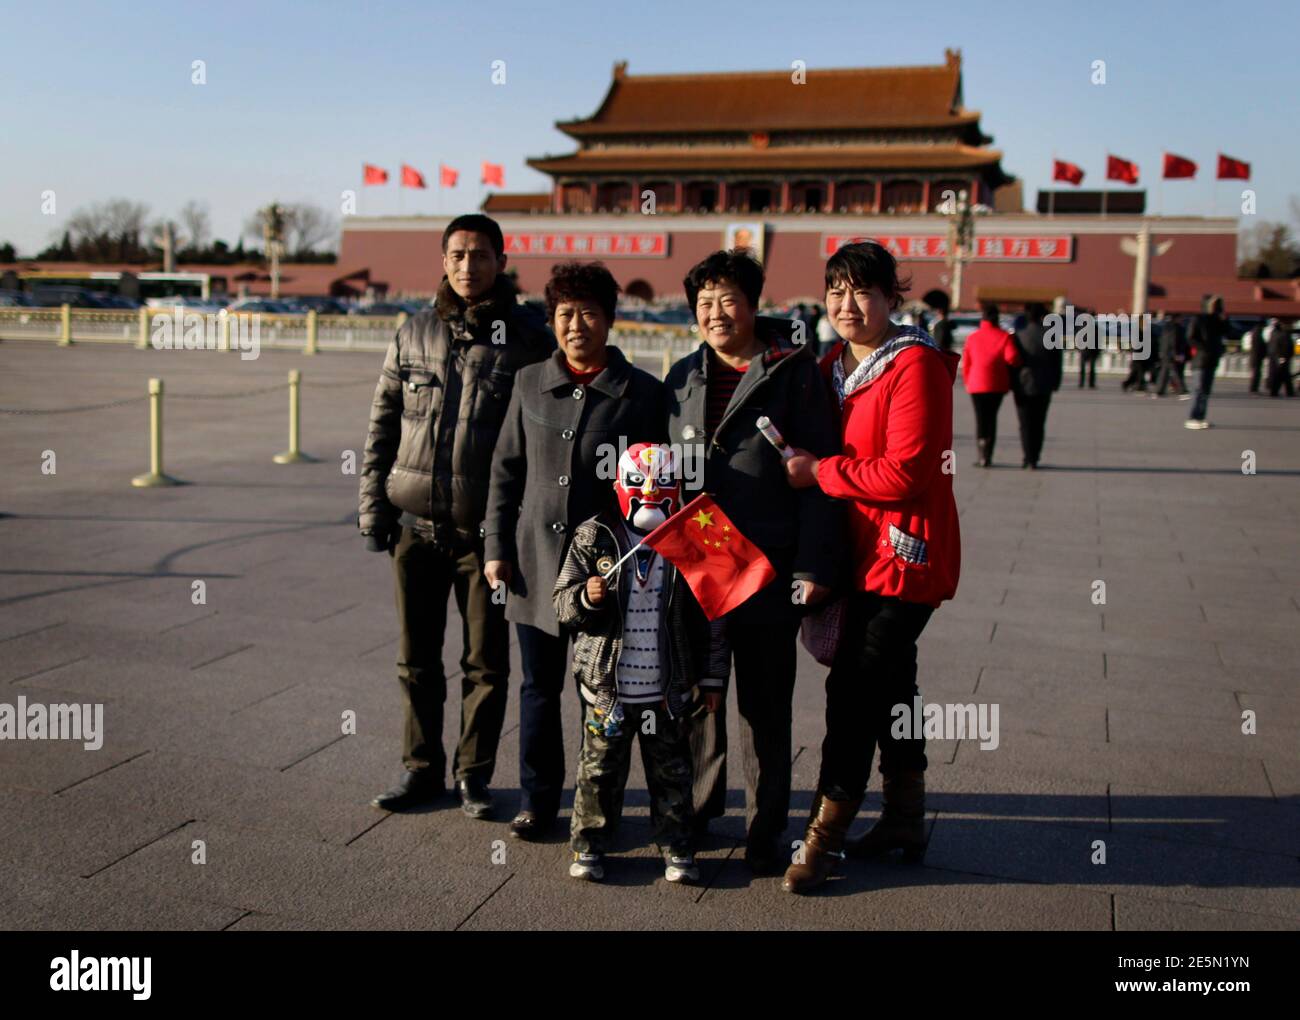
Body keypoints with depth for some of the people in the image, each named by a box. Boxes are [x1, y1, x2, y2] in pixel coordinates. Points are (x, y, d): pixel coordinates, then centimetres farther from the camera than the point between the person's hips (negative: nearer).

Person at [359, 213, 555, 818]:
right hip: (415, 525, 3)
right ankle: (421, 769, 27)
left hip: (487, 531, -3)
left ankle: (475, 774, 22)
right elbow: (381, 426, 12)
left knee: (486, 662, 6)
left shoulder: (529, 340, -2)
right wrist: (373, 508, 5)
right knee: (417, 660, 12)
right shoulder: (414, 336, 7)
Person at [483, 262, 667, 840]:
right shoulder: (530, 383, 6)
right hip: (536, 560, 3)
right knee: (539, 689, 12)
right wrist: (496, 546, 5)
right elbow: (506, 469, 10)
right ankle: (537, 802, 26)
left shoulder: (642, 394, -3)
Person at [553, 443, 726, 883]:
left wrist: (712, 677, 7)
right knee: (600, 768, 9)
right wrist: (586, 598, -22)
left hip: (668, 689, 1)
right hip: (607, 685, -1)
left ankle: (677, 848, 26)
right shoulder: (593, 538, -3)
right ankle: (588, 844, 25)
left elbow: (709, 616, 6)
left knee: (671, 772, 12)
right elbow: (563, 601, 1)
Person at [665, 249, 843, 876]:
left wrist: (814, 565, -13)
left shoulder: (794, 372, -3)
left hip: (767, 571, -4)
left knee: (765, 705, 7)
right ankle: (697, 810, 32)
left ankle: (764, 830, 20)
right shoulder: (682, 377, 12)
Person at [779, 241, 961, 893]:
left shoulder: (915, 365, -14)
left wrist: (819, 471, -14)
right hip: (861, 552, 8)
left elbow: (905, 471, -22)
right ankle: (904, 820, 34)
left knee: (854, 686, -8)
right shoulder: (833, 367, 11)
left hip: (905, 554, -8)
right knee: (888, 682, 18)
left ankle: (826, 834, 4)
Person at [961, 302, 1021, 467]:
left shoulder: (972, 337, 2)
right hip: (997, 385, 0)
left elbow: (965, 363, 4)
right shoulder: (1004, 336, -2)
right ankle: (988, 455, 11)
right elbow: (1012, 357, -17)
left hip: (977, 385, 0)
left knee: (980, 418, 5)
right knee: (991, 417, 14)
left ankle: (983, 456, -11)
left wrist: (968, 382, 15)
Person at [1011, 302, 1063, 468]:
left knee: (1025, 424, 2)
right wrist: (1054, 384, 13)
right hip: (1044, 388, 2)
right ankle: (1034, 459, 7)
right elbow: (1057, 363, 4)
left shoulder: (1018, 336, -5)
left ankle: (1028, 457, -8)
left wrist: (1012, 384, 2)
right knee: (1038, 424, 9)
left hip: (1023, 387, -1)